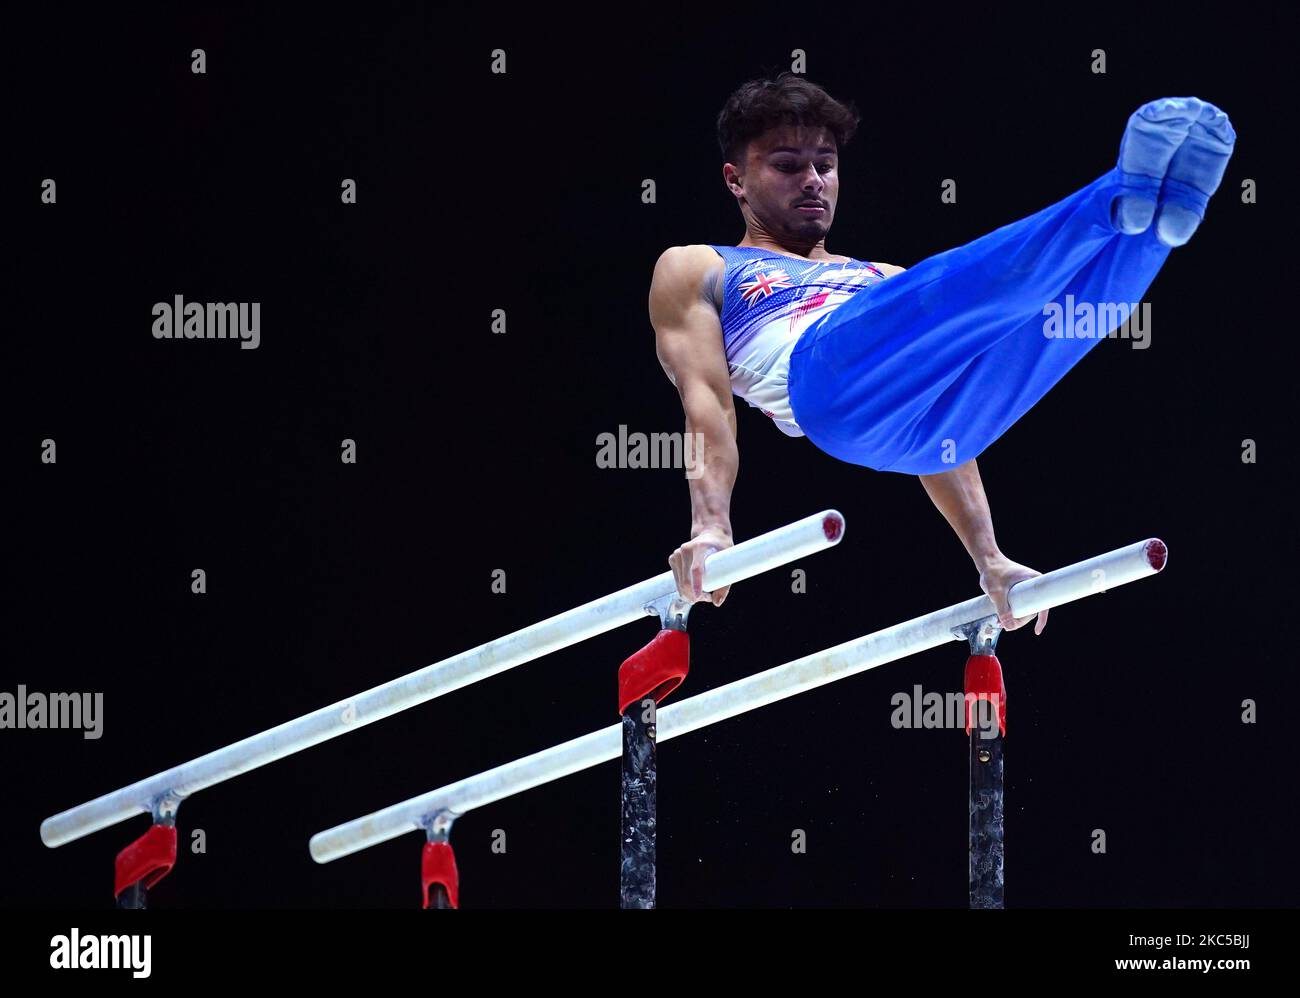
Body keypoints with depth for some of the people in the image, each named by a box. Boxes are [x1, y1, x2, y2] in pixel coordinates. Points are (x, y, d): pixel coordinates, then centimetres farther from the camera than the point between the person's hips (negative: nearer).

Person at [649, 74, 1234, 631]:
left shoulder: (880, 278, 41)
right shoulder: (693, 271, 30)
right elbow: (704, 396, 11)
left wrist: (988, 558, 15)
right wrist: (709, 528, -7)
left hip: (938, 404, 5)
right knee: (963, 288, -33)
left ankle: (1151, 218, -50)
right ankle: (1124, 202, -54)